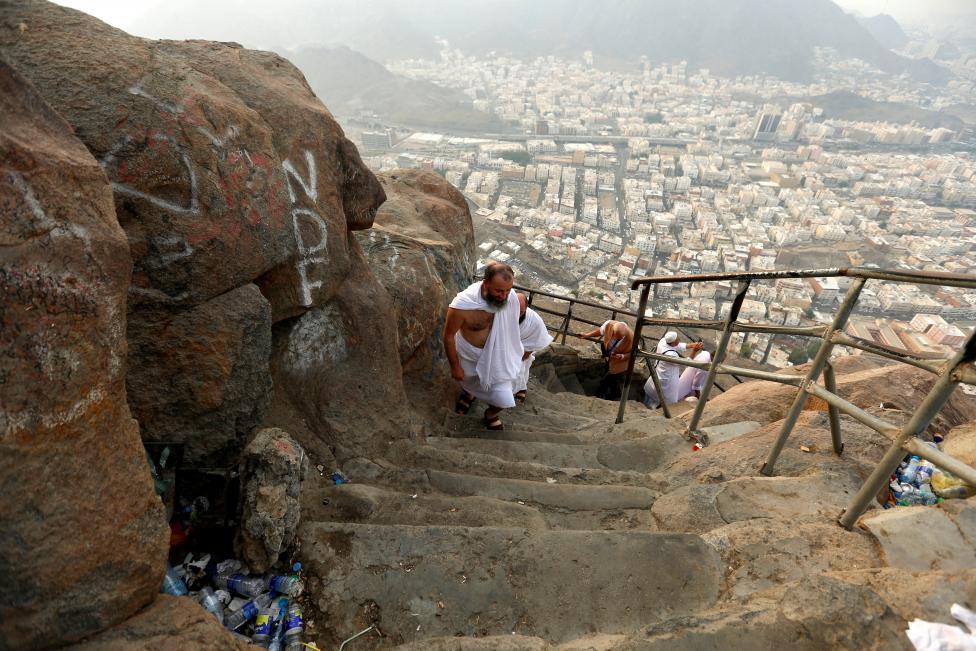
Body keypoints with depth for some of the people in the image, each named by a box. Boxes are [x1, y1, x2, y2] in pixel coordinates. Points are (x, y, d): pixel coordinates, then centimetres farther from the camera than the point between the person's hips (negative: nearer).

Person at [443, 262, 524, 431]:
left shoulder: (510, 297, -26)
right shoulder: (461, 306, -38)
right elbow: (449, 335, -21)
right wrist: (455, 366, -11)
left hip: (496, 354, 2)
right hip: (469, 354, -2)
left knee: (503, 399, 4)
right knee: (467, 379, 30)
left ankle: (490, 414, 41)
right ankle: (468, 393, 69)